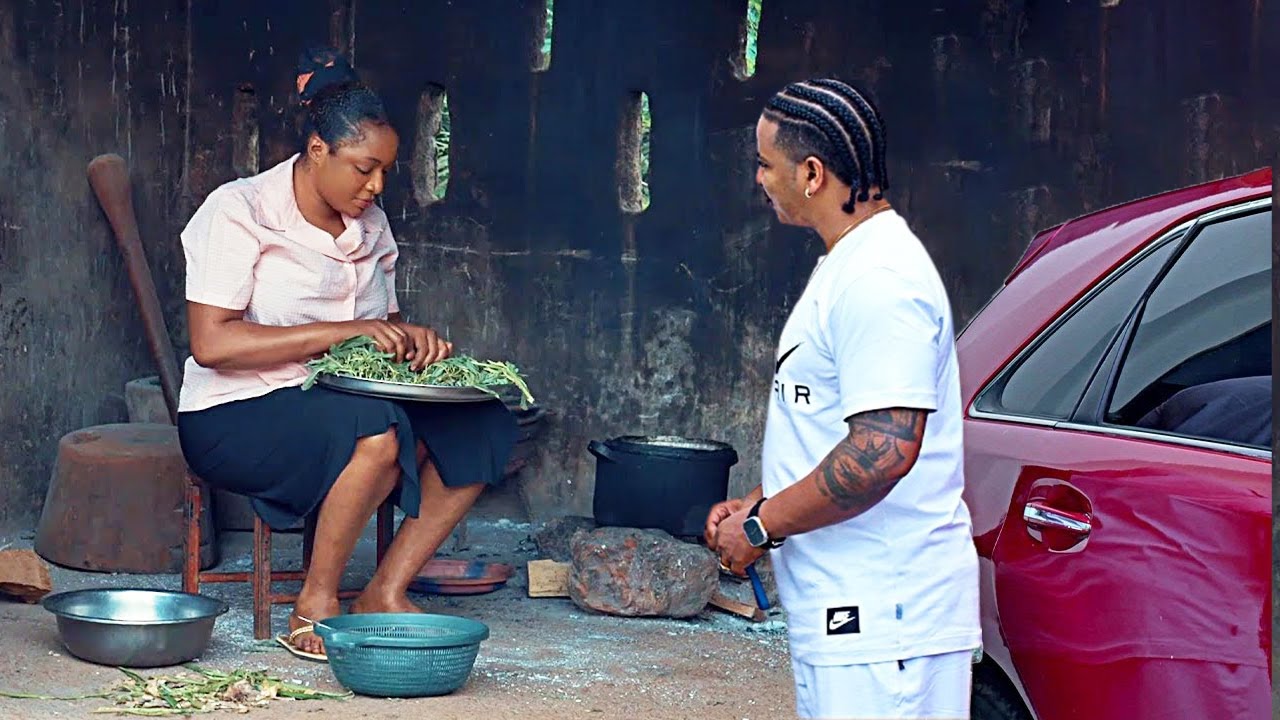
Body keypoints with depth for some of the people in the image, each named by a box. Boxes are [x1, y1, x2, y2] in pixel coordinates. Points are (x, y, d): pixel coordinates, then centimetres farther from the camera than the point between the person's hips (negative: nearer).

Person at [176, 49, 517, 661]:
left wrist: (411, 337, -4)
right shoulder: (239, 212, -11)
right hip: (235, 418, -7)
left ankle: (387, 592, -10)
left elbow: (383, 322, 22)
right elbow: (212, 344, -20)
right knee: (375, 429, -36)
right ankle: (314, 606, -21)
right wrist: (342, 332, -25)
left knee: (483, 426, -13)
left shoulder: (369, 225, 11)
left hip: (341, 405, 8)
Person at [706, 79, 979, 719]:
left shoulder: (879, 280, -17)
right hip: (845, 609, 11)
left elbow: (885, 450, -26)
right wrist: (754, 504, 13)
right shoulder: (844, 268, 18)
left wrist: (761, 525, -16)